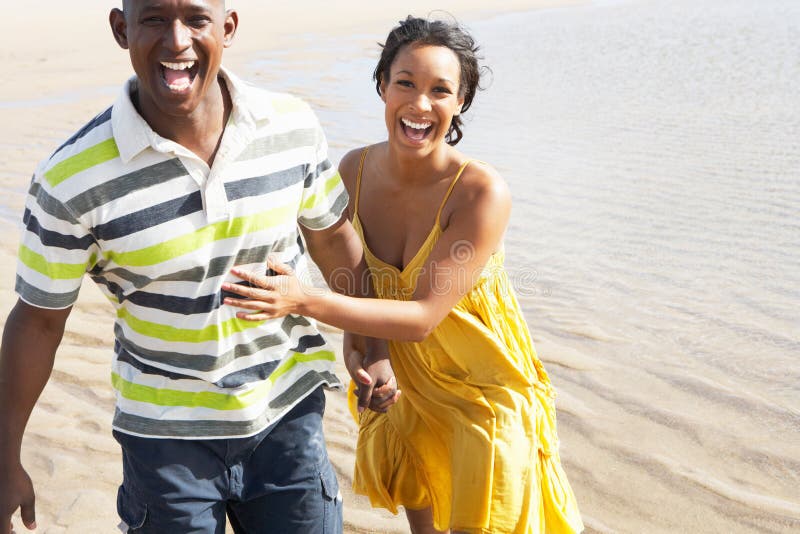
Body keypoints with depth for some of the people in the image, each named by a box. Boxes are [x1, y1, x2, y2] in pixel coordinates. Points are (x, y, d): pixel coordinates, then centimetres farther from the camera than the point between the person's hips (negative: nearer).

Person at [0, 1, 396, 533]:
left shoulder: (294, 126, -10)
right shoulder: (72, 179, -18)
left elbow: (331, 235, 6)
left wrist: (374, 346, 11)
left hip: (290, 414, 2)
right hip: (167, 438, -2)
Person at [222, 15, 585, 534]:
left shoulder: (483, 193, -28)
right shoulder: (356, 169, -12)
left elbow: (422, 316, -30)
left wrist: (306, 301, -38)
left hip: (485, 389, -4)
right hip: (406, 383, 5)